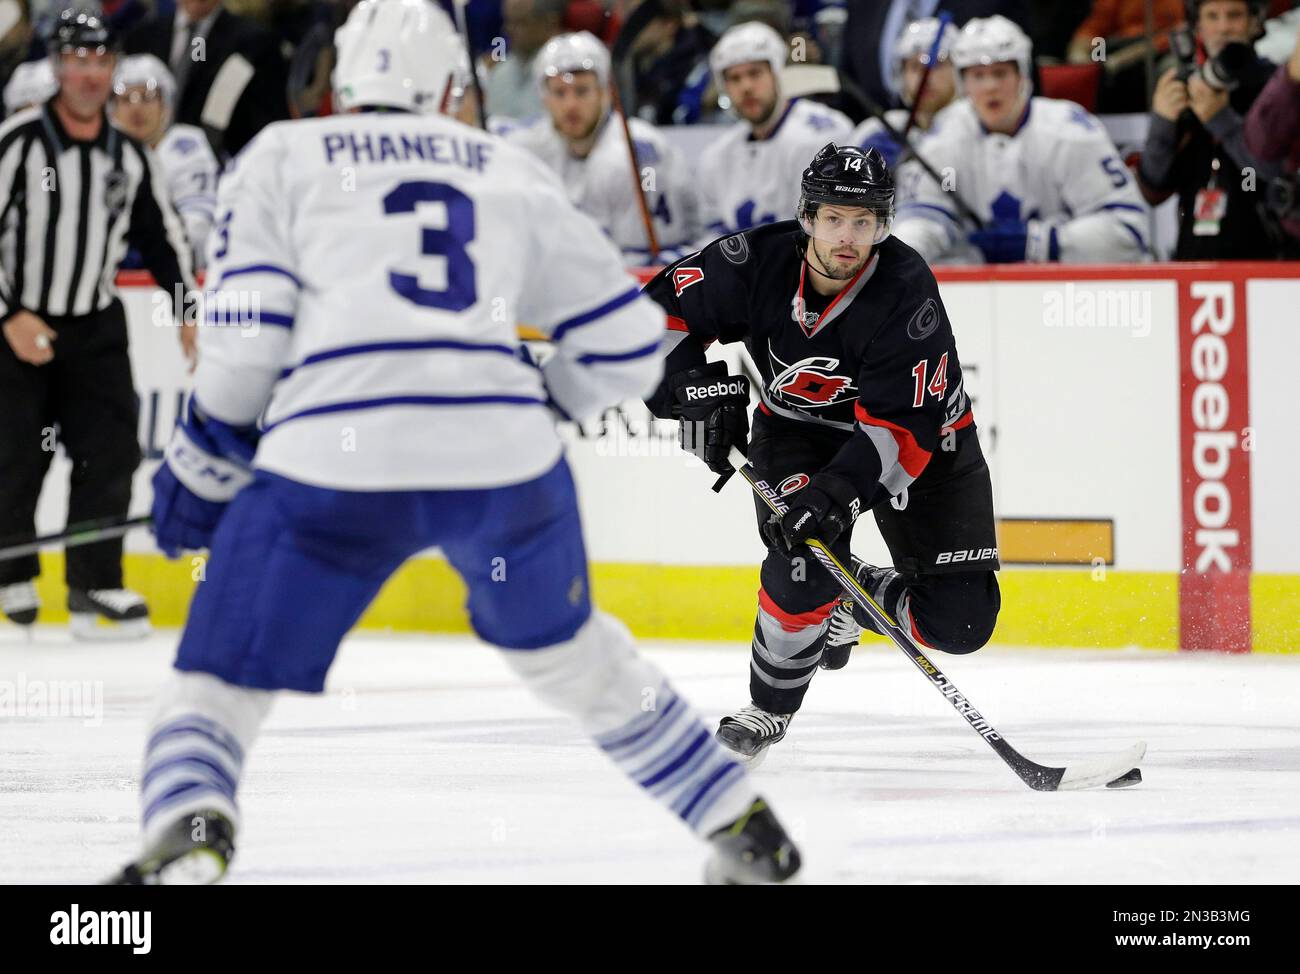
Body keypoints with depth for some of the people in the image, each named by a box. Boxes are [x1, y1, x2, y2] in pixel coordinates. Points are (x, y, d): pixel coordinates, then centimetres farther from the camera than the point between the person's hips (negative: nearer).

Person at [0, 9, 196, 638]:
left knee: (109, 451, -5)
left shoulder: (130, 158, 4)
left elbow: (163, 235, 16)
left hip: (95, 327, 4)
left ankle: (94, 585, 1)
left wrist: (186, 311, 11)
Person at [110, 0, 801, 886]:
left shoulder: (280, 158, 16)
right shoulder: (514, 173, 23)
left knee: (217, 684, 8)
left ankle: (185, 837, -23)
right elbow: (626, 345, 23)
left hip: (333, 463, -3)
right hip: (503, 459, 3)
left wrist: (202, 468, 17)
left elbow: (246, 339, 4)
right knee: (569, 653, 30)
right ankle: (746, 832, 34)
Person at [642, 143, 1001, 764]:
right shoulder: (757, 263, -23)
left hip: (925, 438, -1)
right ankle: (770, 706, -3)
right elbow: (659, 314, -11)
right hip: (797, 427, 1)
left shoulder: (908, 292, -31)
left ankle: (854, 596, 19)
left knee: (959, 621, -12)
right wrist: (696, 387, -25)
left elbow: (905, 426, -33)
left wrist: (840, 491, -44)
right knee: (807, 552, -28)